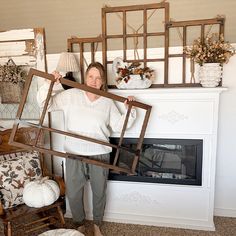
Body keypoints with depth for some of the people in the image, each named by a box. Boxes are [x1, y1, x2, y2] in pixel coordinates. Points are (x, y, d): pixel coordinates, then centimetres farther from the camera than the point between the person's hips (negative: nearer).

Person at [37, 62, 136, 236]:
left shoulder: (108, 102, 1)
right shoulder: (71, 95, -3)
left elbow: (119, 126, 1)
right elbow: (46, 104, -2)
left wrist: (129, 110, -10)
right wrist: (49, 84, -13)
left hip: (100, 155, 1)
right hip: (74, 154, 0)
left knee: (99, 193, 16)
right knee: (73, 194, 14)